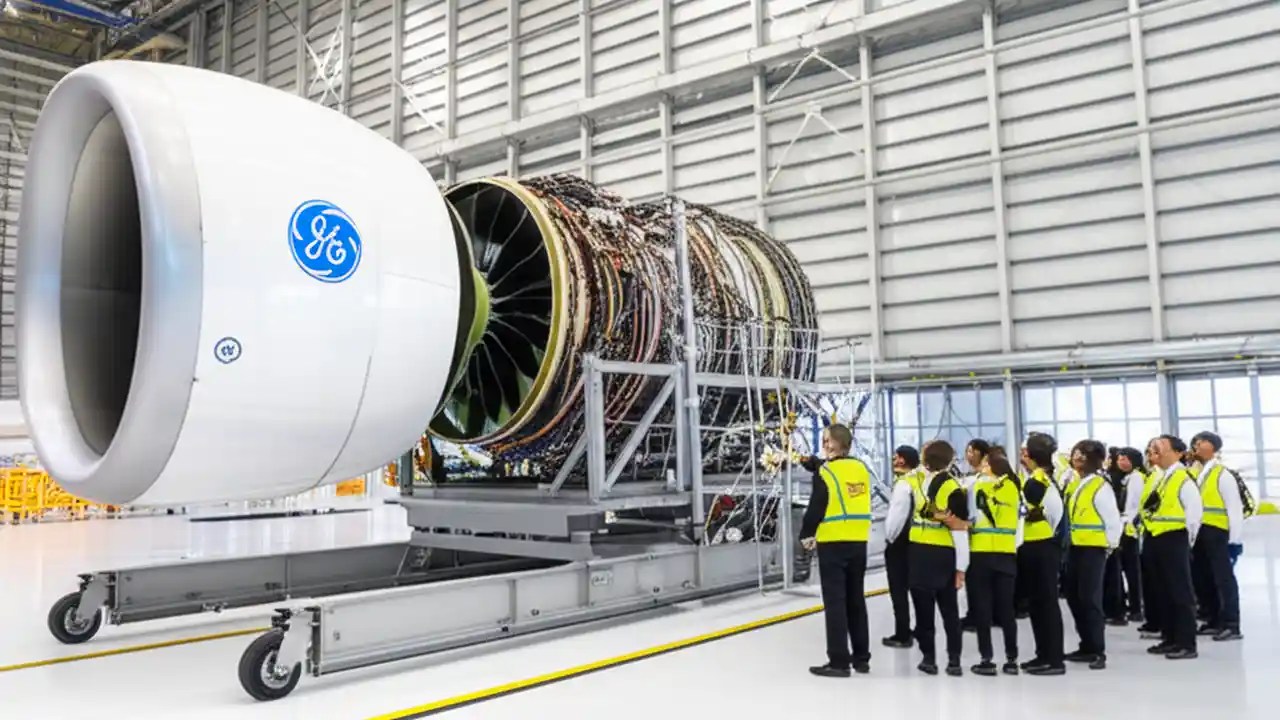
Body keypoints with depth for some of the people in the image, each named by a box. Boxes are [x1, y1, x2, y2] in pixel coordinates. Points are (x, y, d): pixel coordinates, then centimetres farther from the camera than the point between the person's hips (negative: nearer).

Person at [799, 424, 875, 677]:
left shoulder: (825, 472, -13)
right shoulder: (861, 469, 5)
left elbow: (815, 508, -12)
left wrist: (806, 535, 4)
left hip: (833, 544, -6)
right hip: (858, 543, 6)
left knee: (835, 601, -1)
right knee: (856, 599, 15)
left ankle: (839, 661, 1)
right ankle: (861, 658, 21)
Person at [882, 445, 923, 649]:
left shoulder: (903, 484, -18)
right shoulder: (922, 480, 5)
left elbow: (896, 516, -19)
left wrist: (889, 538, -6)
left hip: (900, 541, -8)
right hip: (917, 540, 8)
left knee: (899, 590, 0)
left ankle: (902, 635, 3)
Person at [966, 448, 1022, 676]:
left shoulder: (978, 486, -7)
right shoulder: (1014, 487, 2)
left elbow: (970, 517, -7)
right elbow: (1019, 519, 5)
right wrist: (1015, 544, 13)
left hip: (981, 552, -3)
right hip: (1007, 553, 3)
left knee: (982, 607, 4)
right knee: (1006, 607, 10)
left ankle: (987, 660, 4)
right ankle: (1012, 659, 14)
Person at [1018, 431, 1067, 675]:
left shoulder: (1040, 478, -17)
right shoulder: (1032, 478, 12)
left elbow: (1055, 508, -22)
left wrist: (1042, 522, -9)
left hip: (1042, 549, -9)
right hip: (1033, 548, 9)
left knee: (1047, 602, -3)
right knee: (1037, 601, 14)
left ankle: (1054, 659, 4)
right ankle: (1044, 655, 23)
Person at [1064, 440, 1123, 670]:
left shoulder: (1101, 486, -12)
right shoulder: (1075, 485, 12)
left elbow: (1114, 521, -13)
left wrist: (1109, 546, -6)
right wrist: (1069, 541, 13)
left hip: (1093, 549, -8)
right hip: (1075, 548, 8)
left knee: (1090, 599, -6)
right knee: (1074, 598, 11)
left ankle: (1099, 651, 3)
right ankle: (1087, 646, 22)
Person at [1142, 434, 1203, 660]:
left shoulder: (1184, 478, -12)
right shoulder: (1159, 478, 14)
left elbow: (1194, 511, -15)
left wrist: (1186, 539, -10)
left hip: (1173, 539, -9)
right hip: (1157, 539, 9)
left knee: (1181, 592, -3)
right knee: (1163, 592, 14)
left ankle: (1187, 644, 2)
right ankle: (1170, 639, 23)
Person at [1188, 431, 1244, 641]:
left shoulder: (1223, 474, -6)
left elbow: (1234, 509, -10)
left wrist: (1234, 539, -13)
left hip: (1216, 531, -7)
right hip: (1196, 532, 7)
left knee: (1223, 577, -2)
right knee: (1204, 578, 12)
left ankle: (1231, 625, 2)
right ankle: (1215, 621, 23)